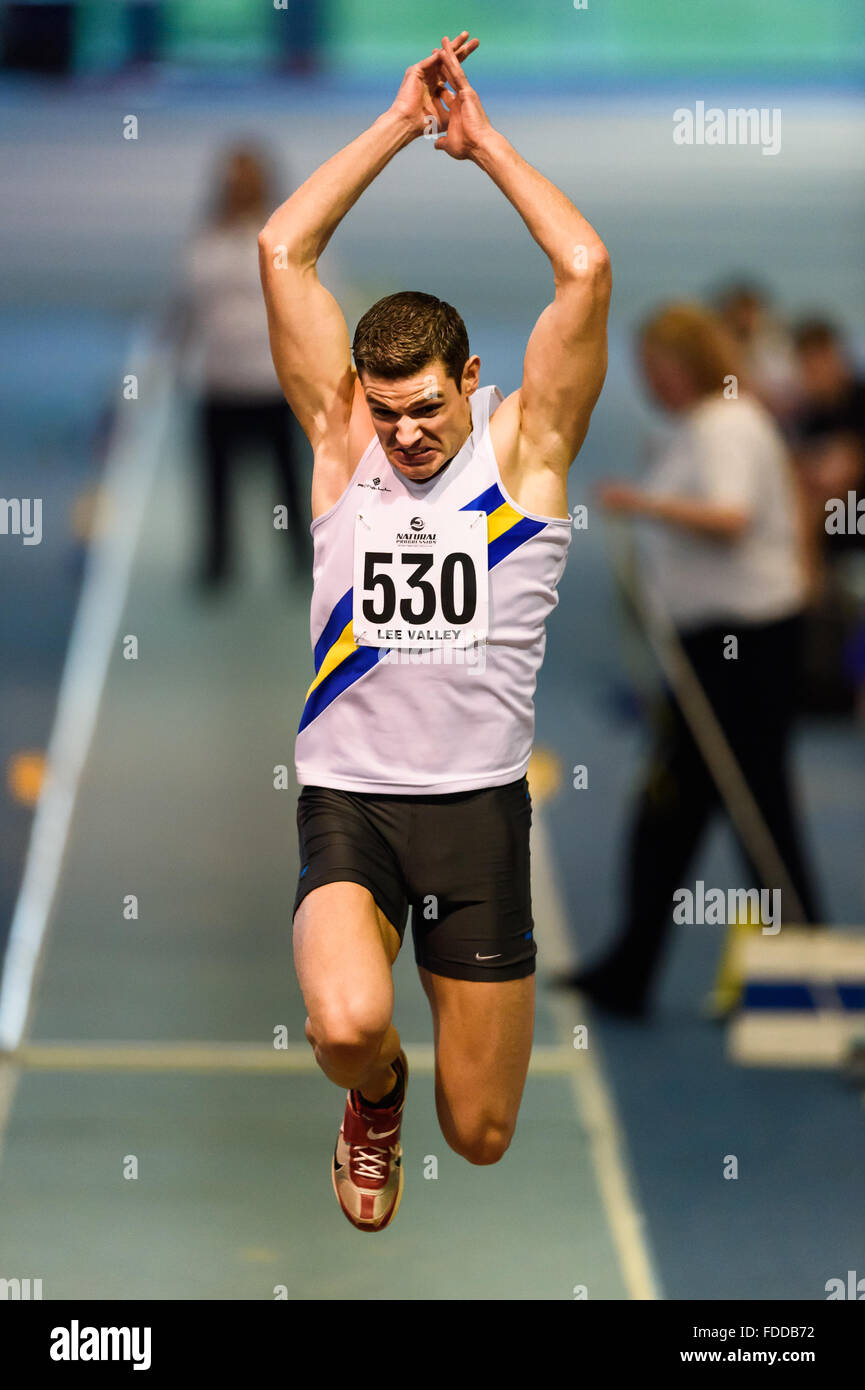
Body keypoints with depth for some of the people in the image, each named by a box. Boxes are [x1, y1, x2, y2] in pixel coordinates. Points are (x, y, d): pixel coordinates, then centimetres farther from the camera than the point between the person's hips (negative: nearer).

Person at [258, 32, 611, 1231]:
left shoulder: (525, 445, 0)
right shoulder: (342, 441, 3)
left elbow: (587, 270, -12)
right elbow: (282, 250, -3)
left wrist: (482, 140, -6)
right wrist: (399, 126, -5)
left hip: (479, 804, 0)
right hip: (348, 800, 0)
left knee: (483, 1136, 5)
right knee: (347, 1025, -31)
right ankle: (375, 1097, 9)